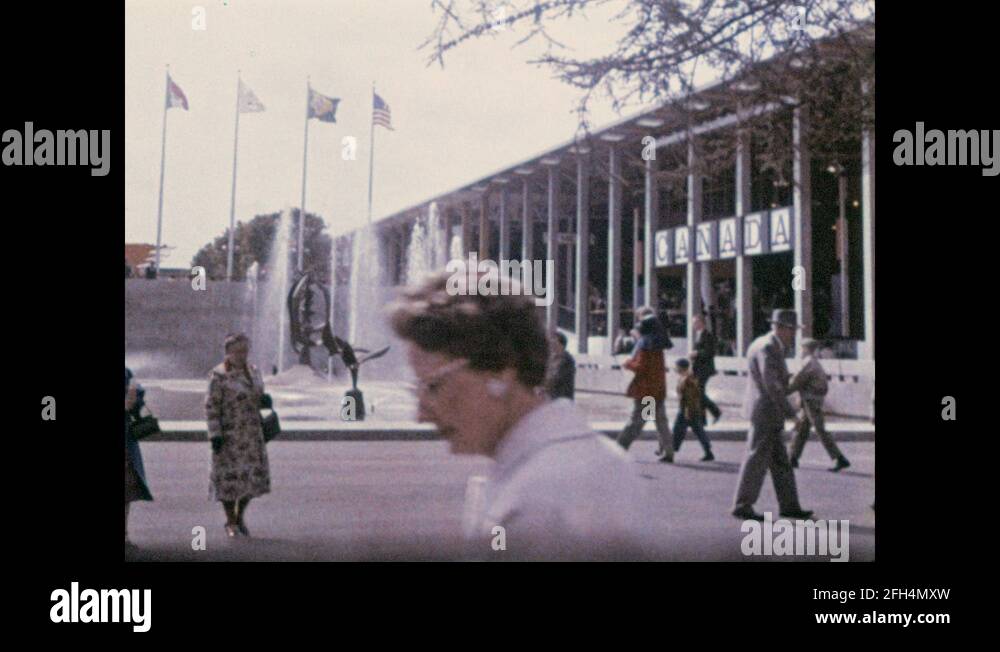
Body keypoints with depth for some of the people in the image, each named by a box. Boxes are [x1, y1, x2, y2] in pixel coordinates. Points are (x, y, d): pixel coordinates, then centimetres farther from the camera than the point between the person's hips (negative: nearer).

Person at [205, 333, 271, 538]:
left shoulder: (253, 371, 8)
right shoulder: (219, 375, -11)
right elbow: (211, 406, -11)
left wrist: (265, 400, -5)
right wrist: (215, 435, -16)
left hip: (252, 433, 6)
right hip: (228, 434, -6)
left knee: (253, 475, 6)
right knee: (230, 476, 0)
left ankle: (240, 515, 26)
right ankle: (231, 523, 15)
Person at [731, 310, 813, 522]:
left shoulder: (764, 345, 16)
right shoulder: (768, 348, -17)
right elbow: (771, 385, -22)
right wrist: (791, 414, -18)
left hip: (765, 412, 10)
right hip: (765, 411, -10)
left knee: (780, 462, 12)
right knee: (757, 460, -4)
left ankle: (789, 506, 17)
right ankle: (742, 506, 2)